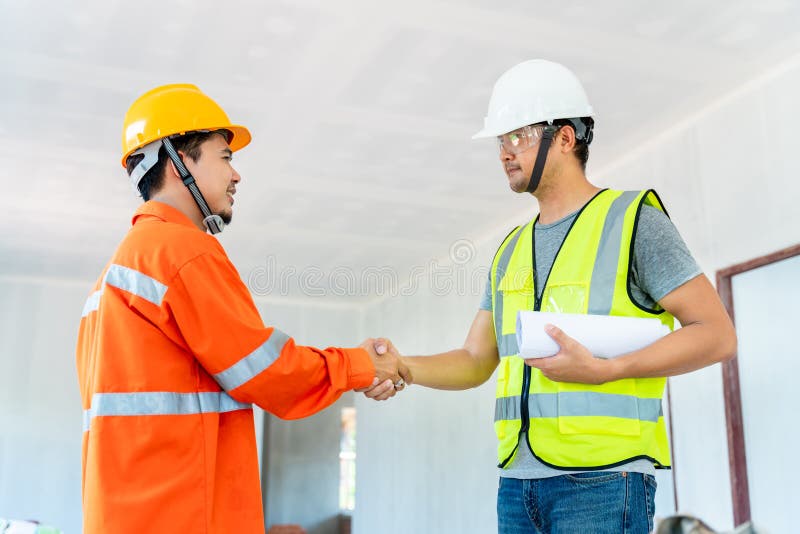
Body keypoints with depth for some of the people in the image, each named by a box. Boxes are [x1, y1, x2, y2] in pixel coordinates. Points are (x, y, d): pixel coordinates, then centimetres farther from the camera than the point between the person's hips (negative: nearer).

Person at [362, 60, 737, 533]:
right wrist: (401, 368, -3)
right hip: (518, 483, 6)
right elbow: (475, 362, 16)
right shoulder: (512, 249, 17)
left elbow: (717, 334, -7)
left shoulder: (632, 219, -2)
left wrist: (604, 370, -18)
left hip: (602, 481, -6)